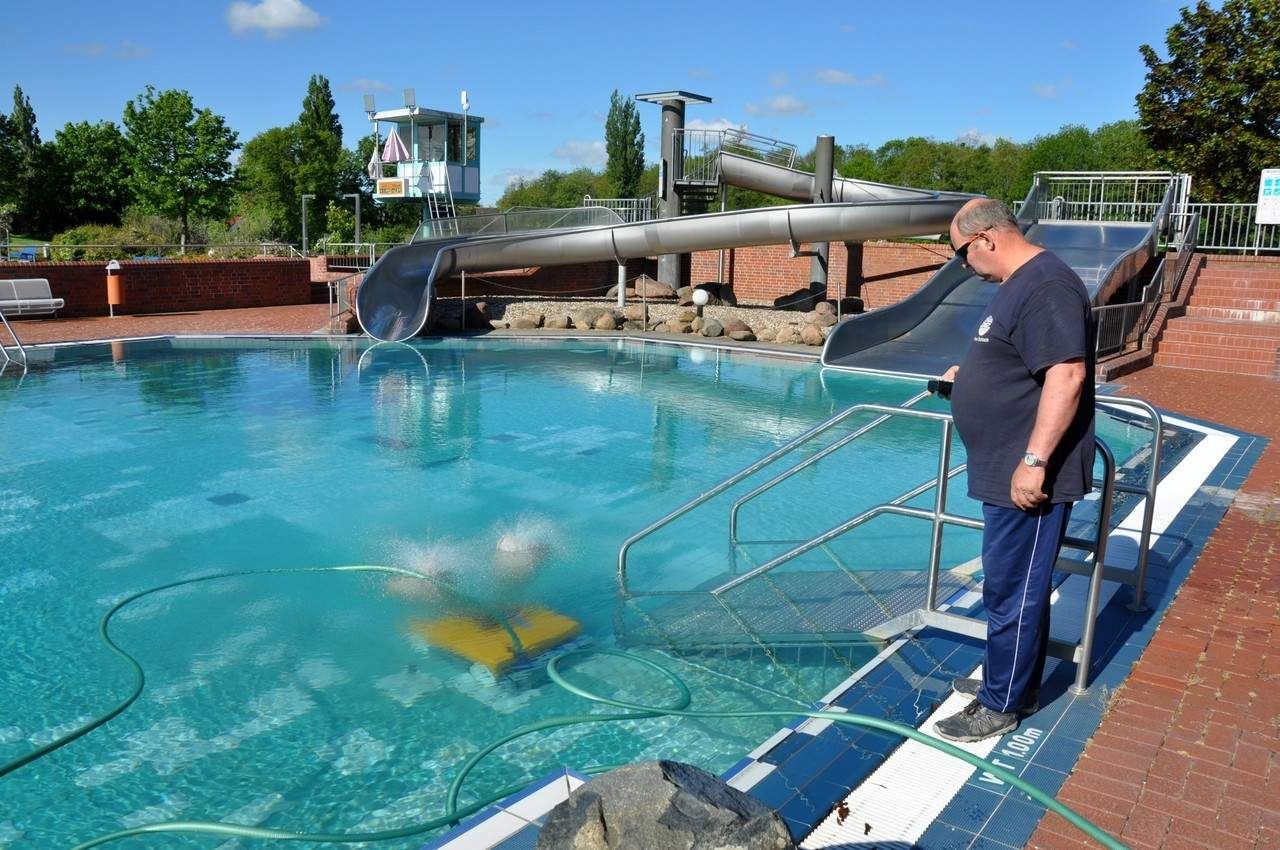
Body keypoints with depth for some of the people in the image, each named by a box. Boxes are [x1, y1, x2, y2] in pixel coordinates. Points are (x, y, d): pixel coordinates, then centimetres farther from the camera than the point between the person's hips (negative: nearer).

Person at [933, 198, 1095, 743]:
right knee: (1012, 585, 20)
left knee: (1014, 590, 1)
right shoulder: (1020, 284, 15)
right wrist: (971, 376, 22)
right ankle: (1010, 678, 34)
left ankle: (1001, 706, 14)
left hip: (1030, 477, -10)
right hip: (1009, 472, 11)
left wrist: (1034, 461, -28)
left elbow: (1066, 375, -27)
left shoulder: (1047, 287, -19)